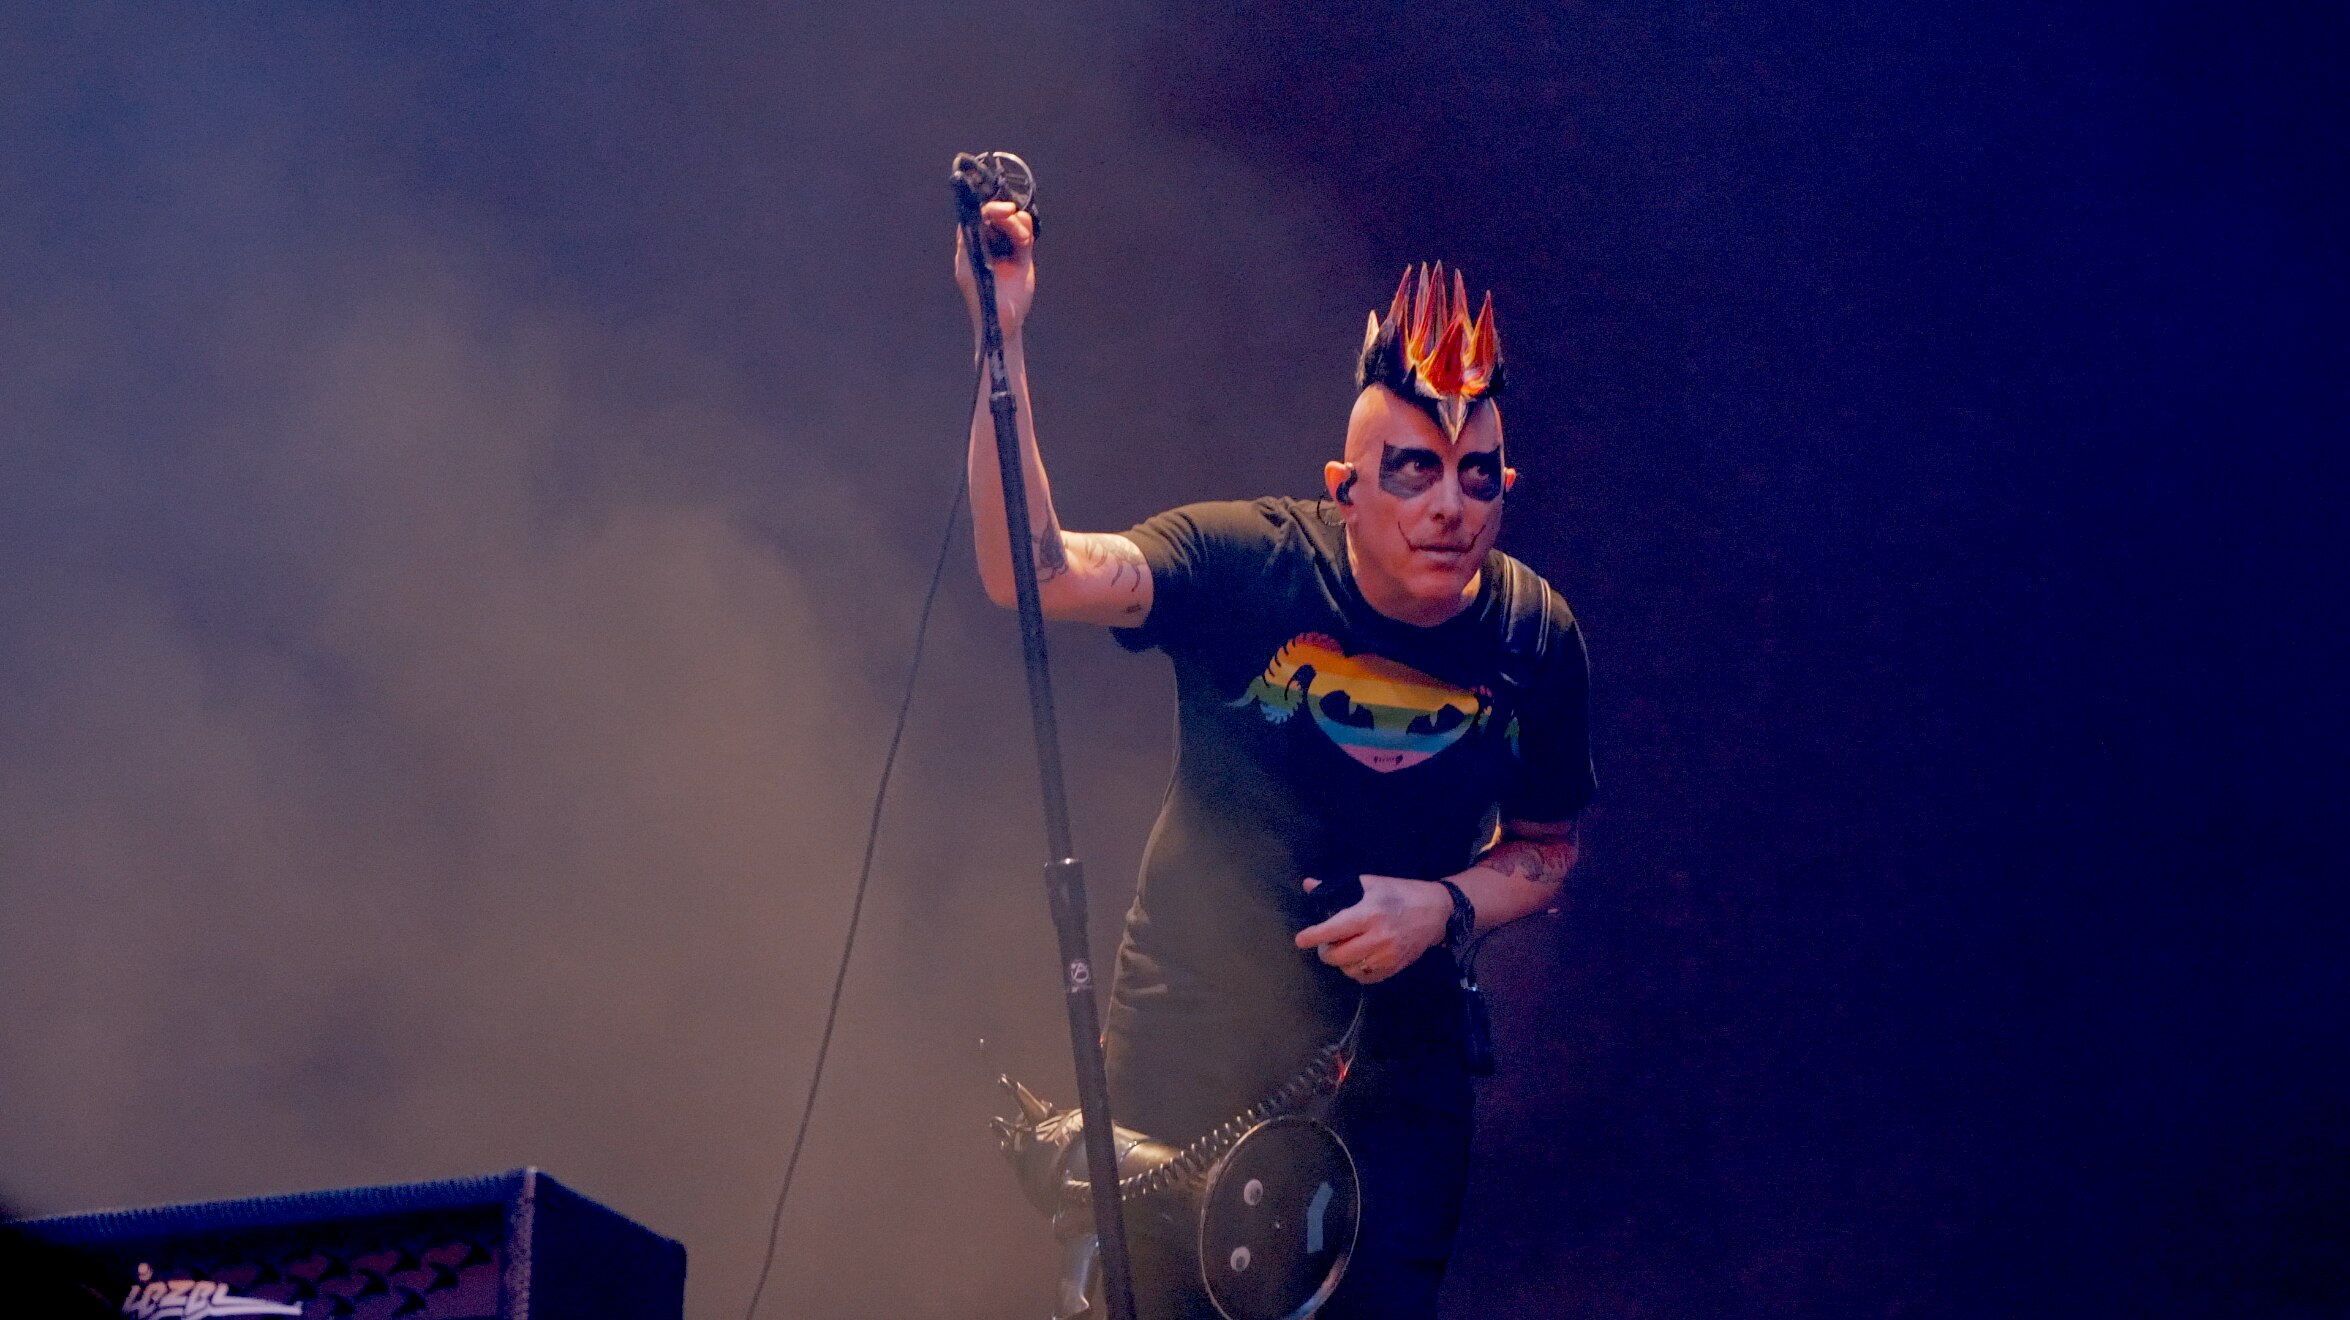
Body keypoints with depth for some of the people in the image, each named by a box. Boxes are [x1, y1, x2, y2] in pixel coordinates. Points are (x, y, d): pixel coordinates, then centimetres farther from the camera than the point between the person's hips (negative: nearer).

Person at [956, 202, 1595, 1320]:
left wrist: (1445, 908, -15)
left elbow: (1544, 847, 6)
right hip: (1189, 1036, -2)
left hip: (1393, 1061, 2)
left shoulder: (1534, 637, -8)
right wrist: (1003, 347, -41)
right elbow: (1029, 570, -32)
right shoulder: (1249, 566, -18)